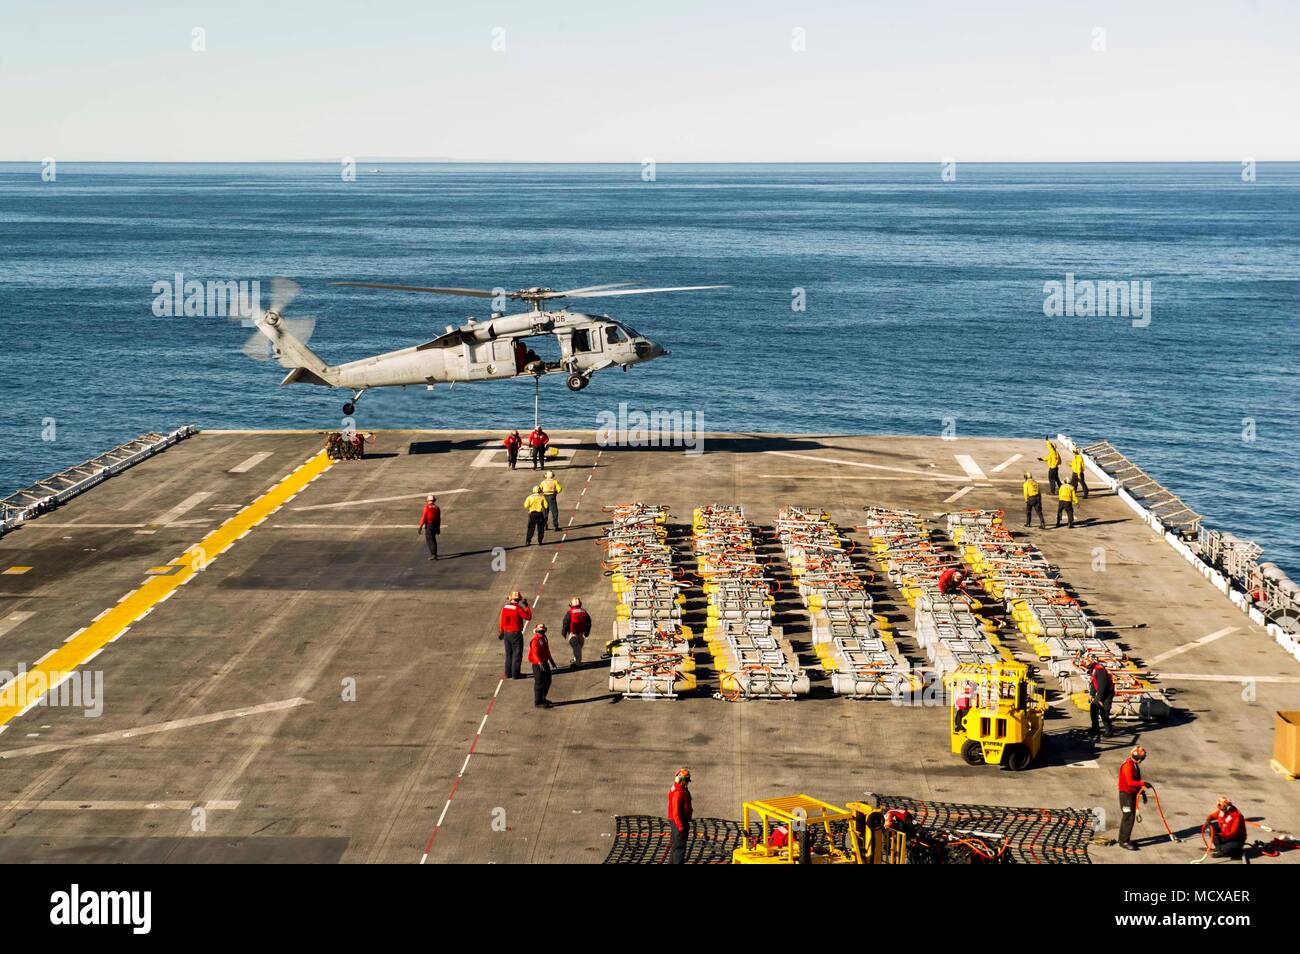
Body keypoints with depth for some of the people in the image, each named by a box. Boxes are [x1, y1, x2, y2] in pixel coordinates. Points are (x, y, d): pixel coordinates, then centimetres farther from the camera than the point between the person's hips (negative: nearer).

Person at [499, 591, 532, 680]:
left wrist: (502, 633, 20)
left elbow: (502, 622, 8)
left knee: (508, 654, 17)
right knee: (517, 655, 3)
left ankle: (508, 673, 23)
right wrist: (526, 606, -6)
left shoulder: (505, 608, 2)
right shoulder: (518, 609, -18)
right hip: (516, 634, -6)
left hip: (506, 633, 6)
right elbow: (528, 617, -15)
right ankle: (515, 674, 5)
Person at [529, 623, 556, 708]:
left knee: (547, 681, 19)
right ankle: (538, 702, 6)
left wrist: (551, 660, 28)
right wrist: (540, 663, -40)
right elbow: (535, 653, -29)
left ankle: (542, 699, 33)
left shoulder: (544, 638, 11)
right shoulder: (535, 640, -19)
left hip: (544, 663, 10)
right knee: (539, 683, -3)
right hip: (537, 665, -10)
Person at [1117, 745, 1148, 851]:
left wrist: (1143, 793, 19)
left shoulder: (1135, 765, 11)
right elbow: (1130, 782, -30)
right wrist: (1143, 783, -35)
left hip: (1133, 794, 10)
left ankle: (1123, 839, 24)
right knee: (1128, 818, -9)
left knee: (1129, 817, 15)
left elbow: (1137, 780, 20)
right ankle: (1124, 842, -5)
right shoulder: (1128, 765, -21)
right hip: (1126, 794, -10)